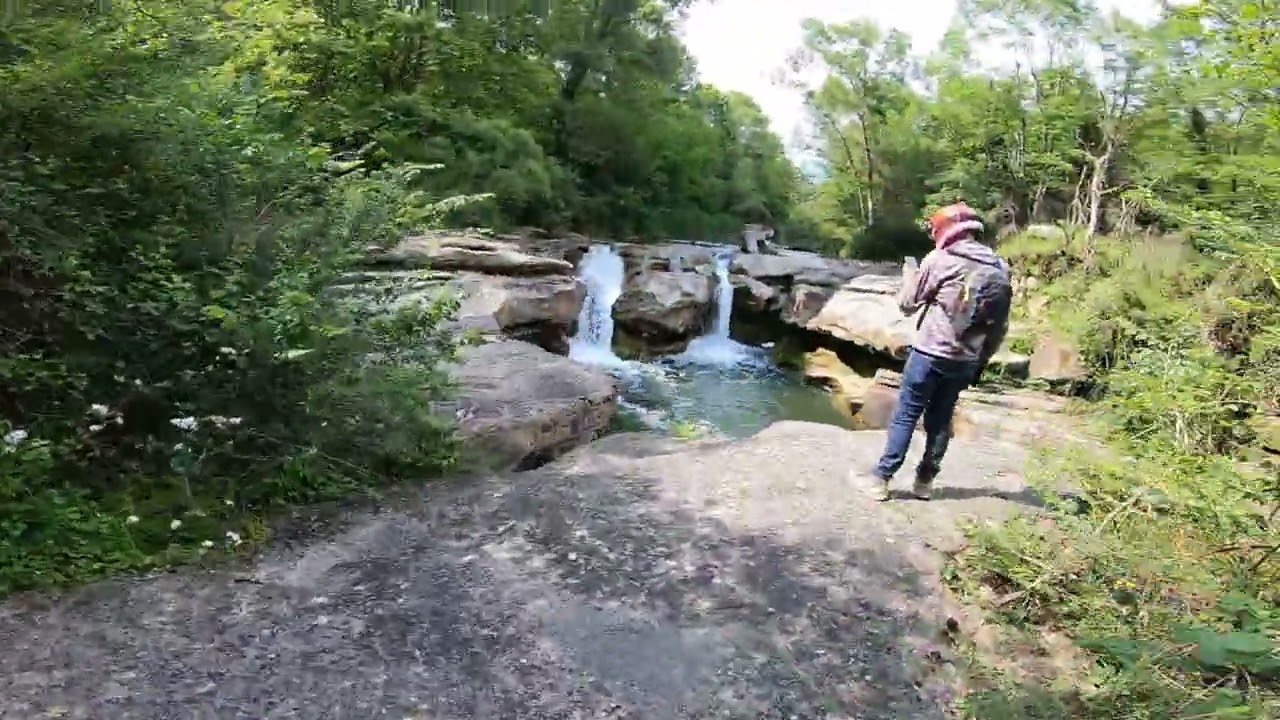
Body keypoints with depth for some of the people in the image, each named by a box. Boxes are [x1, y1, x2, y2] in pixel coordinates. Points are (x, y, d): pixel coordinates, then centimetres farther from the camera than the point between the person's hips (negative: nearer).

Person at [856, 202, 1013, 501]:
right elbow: (1000, 325, 9)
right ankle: (924, 481, 20)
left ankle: (881, 479, 4)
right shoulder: (1000, 269, 6)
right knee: (941, 420, 14)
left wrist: (909, 275, 18)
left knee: (905, 416, 2)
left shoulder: (940, 259, -8)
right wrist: (982, 360, 18)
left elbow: (907, 304, 0)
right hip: (965, 361, 5)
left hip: (930, 353, -4)